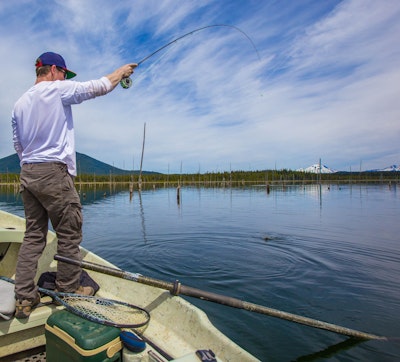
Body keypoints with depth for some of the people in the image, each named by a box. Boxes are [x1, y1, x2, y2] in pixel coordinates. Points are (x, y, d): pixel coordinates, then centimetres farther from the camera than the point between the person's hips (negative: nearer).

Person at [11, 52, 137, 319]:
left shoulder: (20, 103, 18)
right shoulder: (58, 89, -4)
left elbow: (18, 144, 20)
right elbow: (100, 87, 0)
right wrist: (122, 71, 15)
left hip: (27, 174, 8)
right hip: (53, 172, -8)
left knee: (33, 235, 10)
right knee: (69, 234, 1)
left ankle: (24, 298, 13)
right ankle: (69, 291, 12)